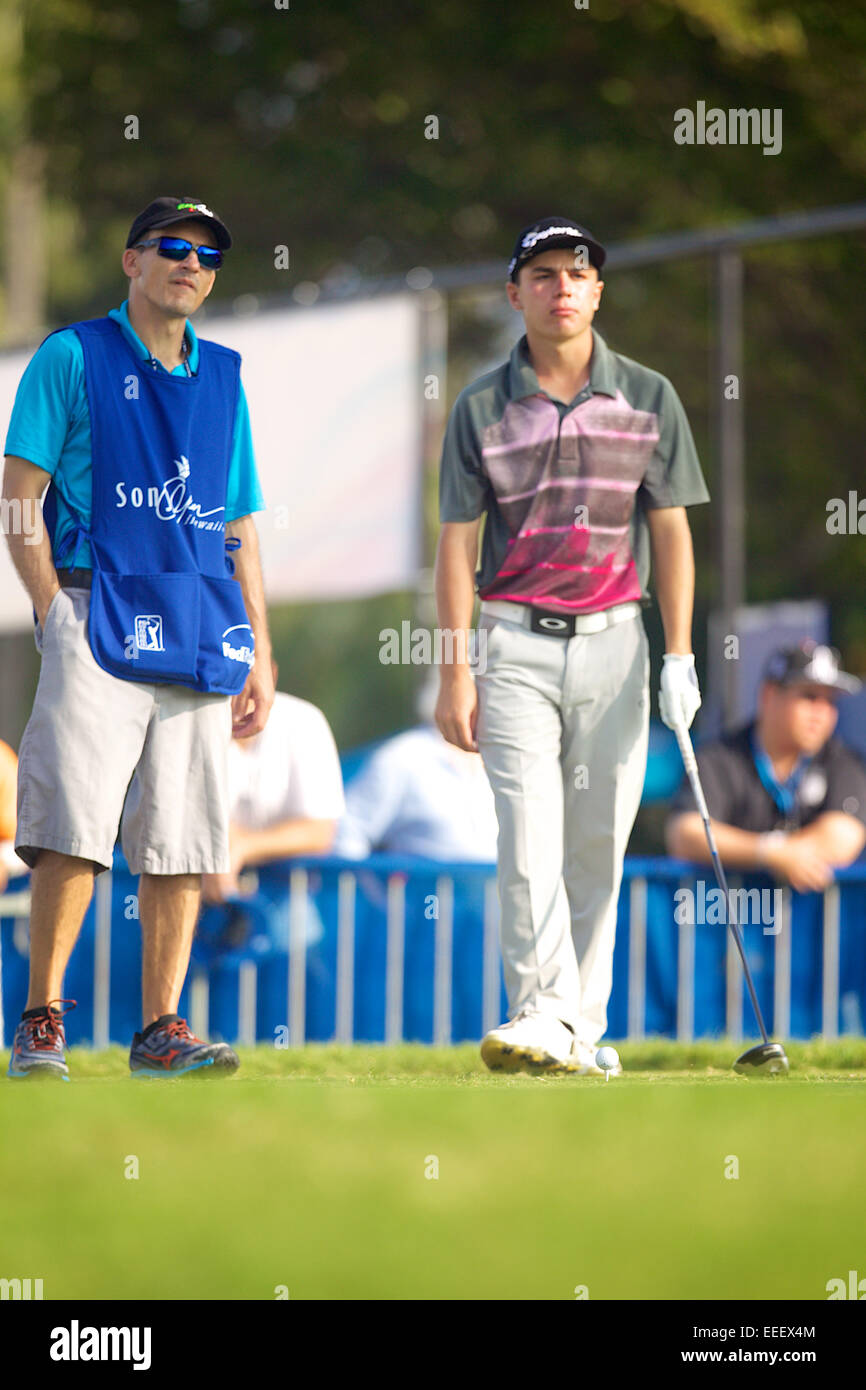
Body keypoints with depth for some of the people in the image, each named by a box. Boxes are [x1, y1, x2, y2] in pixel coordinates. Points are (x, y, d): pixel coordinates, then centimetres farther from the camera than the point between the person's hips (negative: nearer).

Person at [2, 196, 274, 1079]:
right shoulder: (74, 357, 7)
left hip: (201, 632, 5)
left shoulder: (222, 378, 20)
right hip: (100, 619, -5)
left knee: (183, 838, 1)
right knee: (75, 830, -13)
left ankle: (160, 1031, 4)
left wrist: (259, 653, 14)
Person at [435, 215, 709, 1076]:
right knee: (529, 836, -14)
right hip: (517, 647, -1)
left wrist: (679, 657, -1)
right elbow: (457, 541, 1)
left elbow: (671, 531, 6)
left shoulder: (648, 399, 4)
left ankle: (584, 1028, 9)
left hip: (614, 644, 2)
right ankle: (541, 1018, -21)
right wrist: (455, 672, -5)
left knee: (598, 846, 3)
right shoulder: (482, 408, 1)